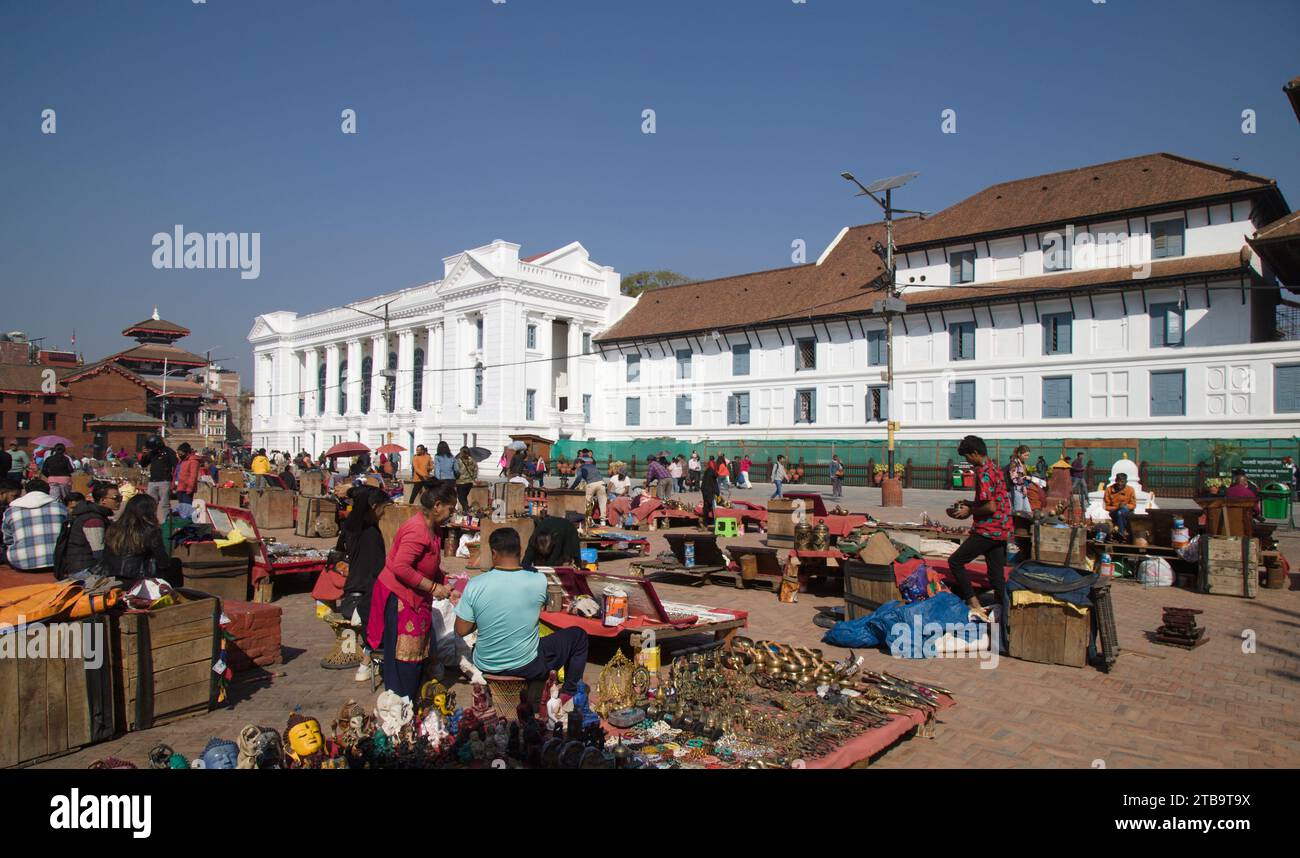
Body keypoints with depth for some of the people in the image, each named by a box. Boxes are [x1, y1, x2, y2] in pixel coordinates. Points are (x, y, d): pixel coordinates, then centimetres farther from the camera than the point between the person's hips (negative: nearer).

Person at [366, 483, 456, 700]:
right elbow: (401, 568, -30)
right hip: (398, 597, -10)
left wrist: (445, 588, 7)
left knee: (417, 651, 14)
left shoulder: (432, 528, 8)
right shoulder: (417, 530, -24)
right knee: (402, 655, -1)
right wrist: (433, 587, -23)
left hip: (416, 598, 10)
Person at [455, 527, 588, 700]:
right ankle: (569, 692, 28)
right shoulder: (539, 581, -18)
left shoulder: (475, 584, -19)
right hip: (527, 667, -2)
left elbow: (461, 631, -10)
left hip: (486, 666, 3)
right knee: (579, 636, 21)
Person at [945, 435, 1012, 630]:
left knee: (955, 561, -2)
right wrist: (969, 503, 16)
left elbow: (990, 507, -22)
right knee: (997, 577, 12)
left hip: (988, 530, -10)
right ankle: (1005, 620, 16)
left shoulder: (984, 473, -16)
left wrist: (970, 511, -8)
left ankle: (974, 605, -5)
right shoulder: (995, 469, 14)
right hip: (1001, 530, 10)